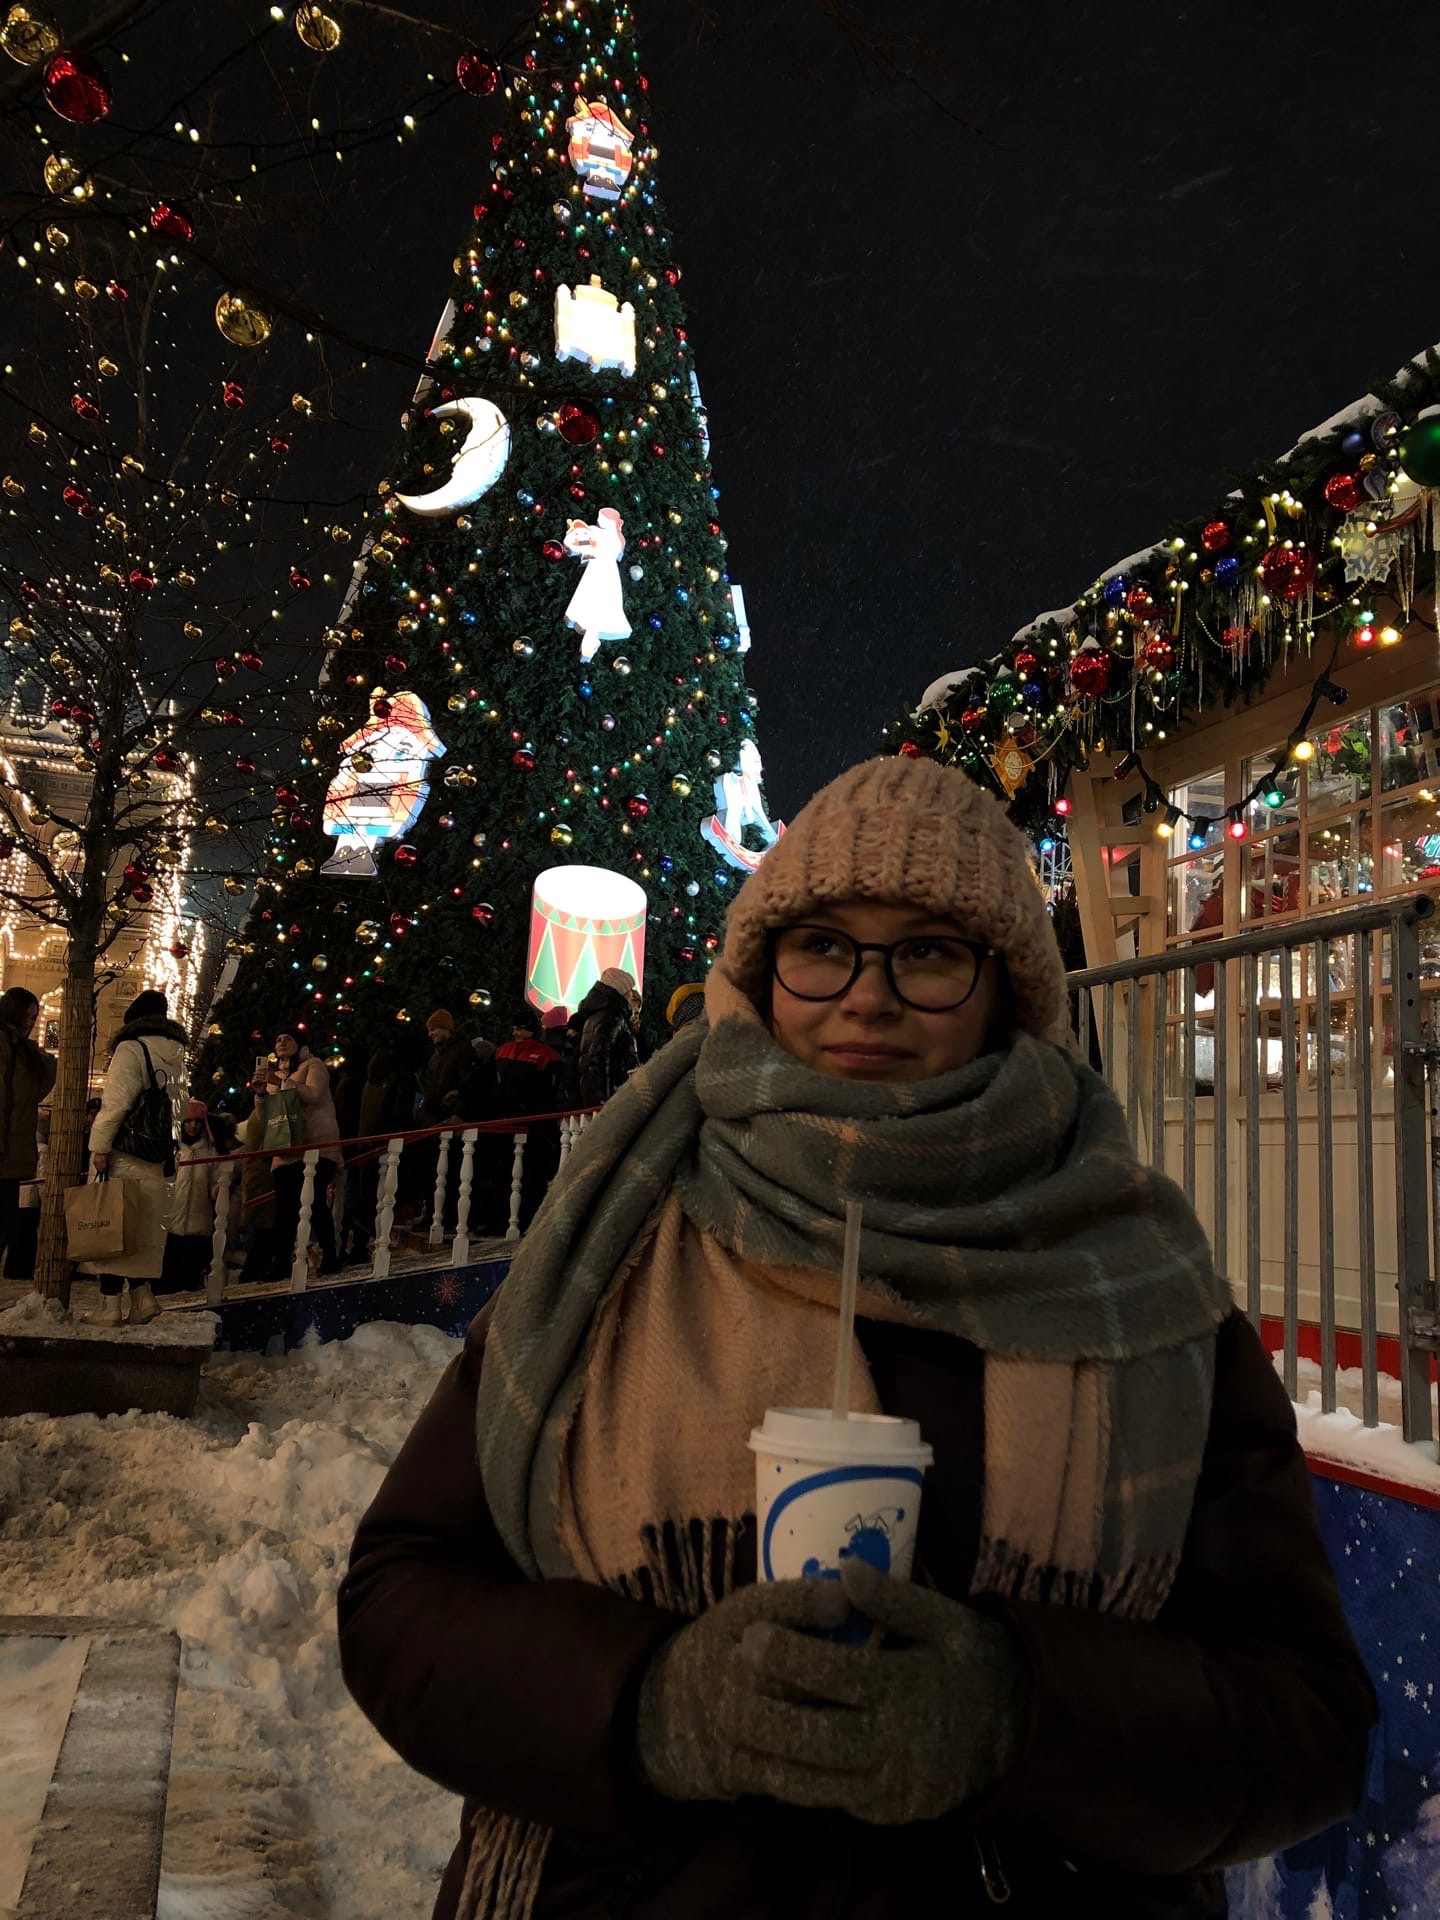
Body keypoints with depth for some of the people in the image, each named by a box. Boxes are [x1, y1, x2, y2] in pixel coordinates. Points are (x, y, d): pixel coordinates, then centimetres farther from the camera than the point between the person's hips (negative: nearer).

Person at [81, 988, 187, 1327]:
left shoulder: (131, 1048, -7)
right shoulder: (176, 1054, 14)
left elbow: (116, 1100, -14)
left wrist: (100, 1146, -11)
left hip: (125, 1153, -6)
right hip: (160, 1156, 6)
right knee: (146, 1228, 12)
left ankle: (110, 1305, -5)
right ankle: (143, 1296, 7)